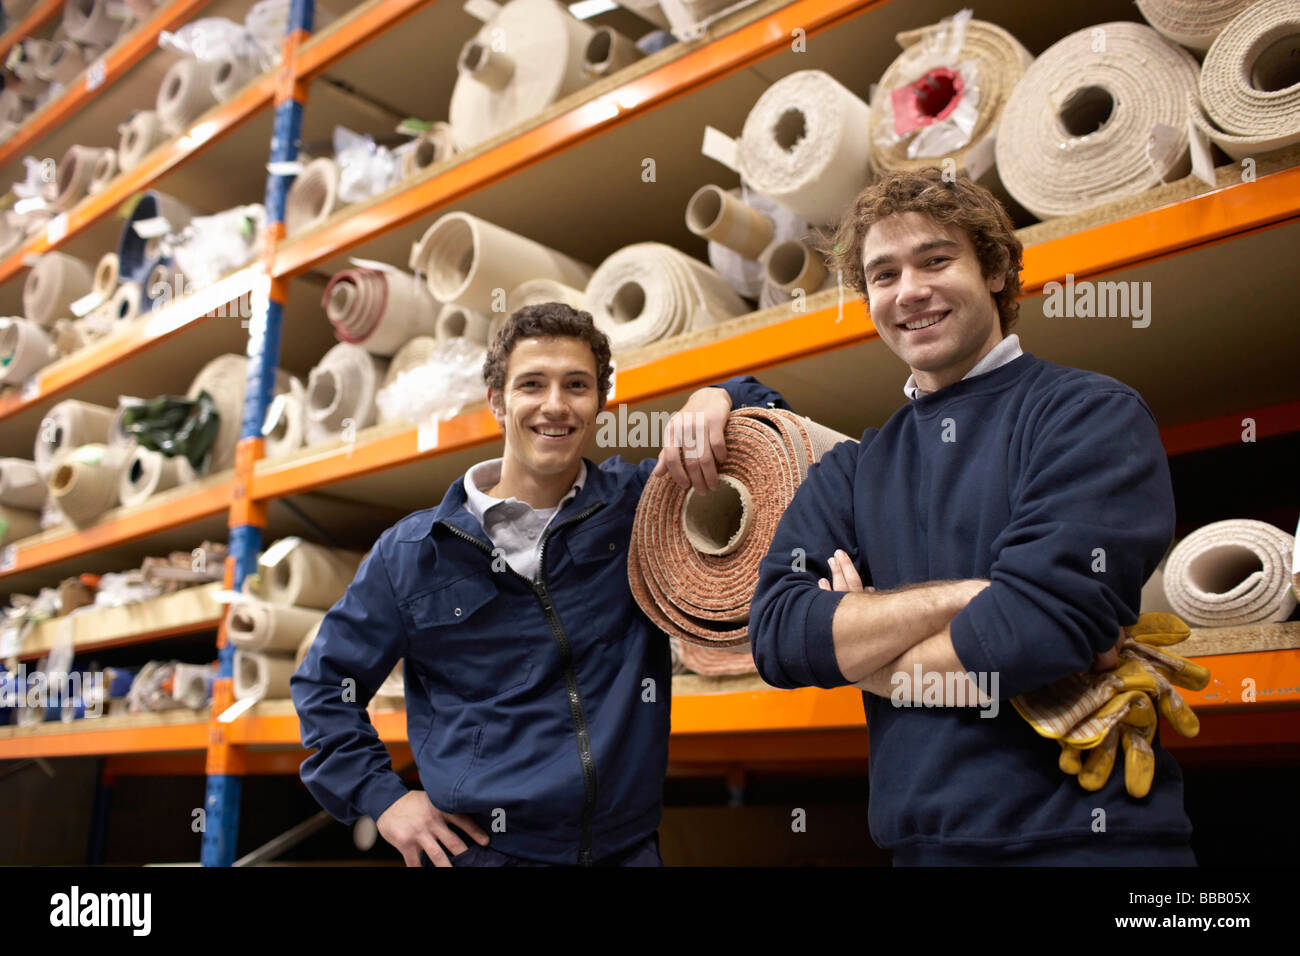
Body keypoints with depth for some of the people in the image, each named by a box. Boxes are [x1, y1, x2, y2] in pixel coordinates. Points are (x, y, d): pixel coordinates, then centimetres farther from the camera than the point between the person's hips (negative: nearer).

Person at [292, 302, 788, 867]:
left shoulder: (640, 504, -3)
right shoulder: (413, 553, -3)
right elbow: (325, 683, 7)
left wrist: (714, 399, -17)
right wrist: (383, 798, -2)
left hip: (627, 847, 1)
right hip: (478, 848, -1)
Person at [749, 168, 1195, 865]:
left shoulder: (1093, 415, -8)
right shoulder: (851, 472, 7)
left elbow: (1044, 626, -21)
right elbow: (777, 632, -7)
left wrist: (854, 649, -6)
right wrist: (965, 595, -20)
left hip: (1087, 837, -4)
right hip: (919, 842, 5)